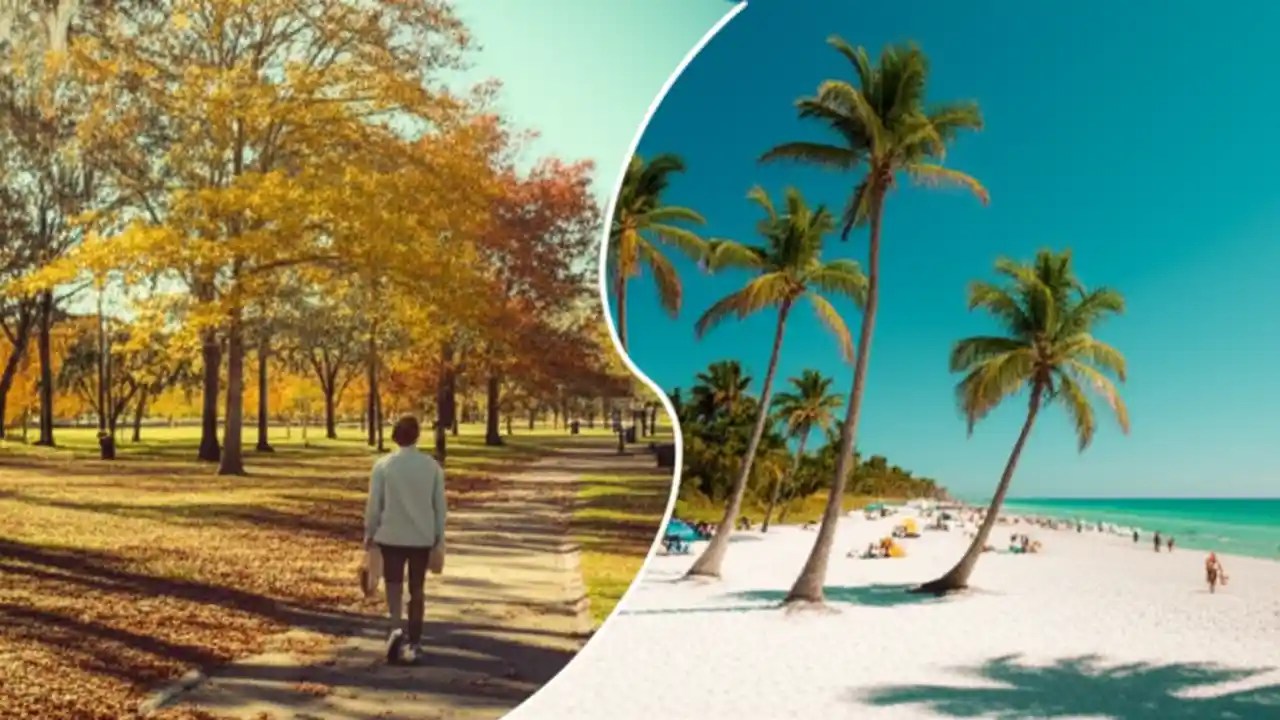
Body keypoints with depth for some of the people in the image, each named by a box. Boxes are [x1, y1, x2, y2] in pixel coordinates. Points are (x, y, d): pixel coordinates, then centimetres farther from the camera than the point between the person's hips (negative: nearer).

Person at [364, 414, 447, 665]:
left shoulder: (383, 465, -8)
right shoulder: (432, 465, -3)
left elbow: (374, 503, -5)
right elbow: (439, 503, 2)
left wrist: (370, 532, 8)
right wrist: (439, 533, 13)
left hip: (391, 535, -1)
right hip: (422, 536, 2)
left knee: (394, 584, 8)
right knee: (416, 589, 12)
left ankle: (395, 628, -15)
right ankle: (414, 642, 18)